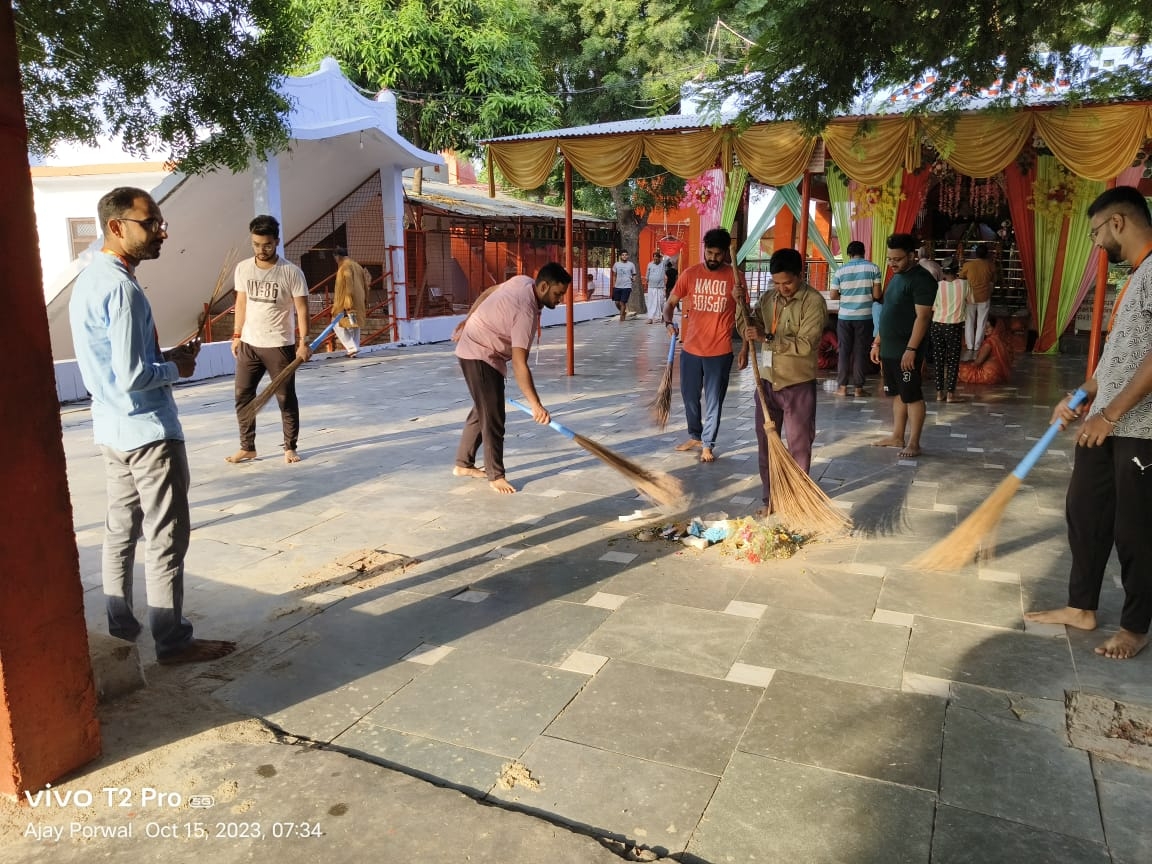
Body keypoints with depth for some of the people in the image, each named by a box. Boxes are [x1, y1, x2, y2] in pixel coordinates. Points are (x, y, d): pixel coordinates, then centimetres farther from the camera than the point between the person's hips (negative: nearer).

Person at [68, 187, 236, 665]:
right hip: (148, 431, -10)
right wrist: (175, 368, -8)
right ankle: (173, 640, 9)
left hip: (112, 429, 10)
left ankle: (119, 627, 28)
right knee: (166, 538, -1)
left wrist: (165, 355, 7)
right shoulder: (121, 288, -21)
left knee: (121, 531, 17)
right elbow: (133, 377, -25)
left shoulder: (90, 279, 10)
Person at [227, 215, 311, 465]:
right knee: (242, 395, 6)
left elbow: (301, 308, -9)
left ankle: (290, 448, 14)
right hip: (249, 344, 4)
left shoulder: (291, 272, -10)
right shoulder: (243, 268, 4)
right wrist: (237, 335, 11)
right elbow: (241, 302, 13)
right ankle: (247, 447, 16)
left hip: (280, 345, -4)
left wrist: (303, 342, -16)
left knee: (286, 398, 2)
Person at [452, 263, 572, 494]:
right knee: (493, 416, -7)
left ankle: (463, 464, 28)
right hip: (479, 356, -10)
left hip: (476, 348, 10)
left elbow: (488, 293, 11)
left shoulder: (523, 282, -5)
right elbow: (519, 364, -38)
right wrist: (535, 405, -42)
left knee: (482, 410, 18)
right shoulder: (526, 313, -31)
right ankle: (496, 475, 4)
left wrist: (468, 322, 22)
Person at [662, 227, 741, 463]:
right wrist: (669, 322, -14)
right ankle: (695, 436, 36)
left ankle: (708, 445, 19)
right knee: (689, 397, 16)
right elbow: (670, 303, 6)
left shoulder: (733, 276, -5)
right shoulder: (690, 274, 0)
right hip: (691, 348, 3)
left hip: (720, 351, -3)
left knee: (714, 401, 6)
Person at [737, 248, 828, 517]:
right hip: (768, 382, 6)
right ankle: (770, 499, 25)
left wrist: (766, 338, -27)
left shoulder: (814, 301, -13)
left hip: (798, 386, -6)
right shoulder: (768, 298, 6)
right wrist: (741, 304, -7)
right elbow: (749, 330, 9)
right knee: (767, 444, 12)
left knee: (799, 447, 5)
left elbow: (805, 344, -22)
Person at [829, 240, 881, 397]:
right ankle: (858, 387, 7)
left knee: (844, 351, 6)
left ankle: (842, 387, 7)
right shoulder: (873, 268, -3)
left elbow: (833, 296, 1)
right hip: (864, 316, 0)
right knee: (860, 351, 4)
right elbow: (877, 294, -5)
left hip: (845, 316, 1)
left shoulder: (840, 271, 0)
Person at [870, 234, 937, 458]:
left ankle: (914, 443, 4)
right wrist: (878, 342, 18)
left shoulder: (921, 279, -14)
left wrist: (911, 349, -24)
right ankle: (897, 437, 22)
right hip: (889, 349, 9)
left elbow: (922, 317, -19)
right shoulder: (896, 277, 14)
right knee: (897, 394, 14)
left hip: (906, 351, -9)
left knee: (912, 396, -1)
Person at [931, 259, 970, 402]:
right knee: (953, 359, 8)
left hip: (937, 325, 1)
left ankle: (939, 392, 12)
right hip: (955, 326, 0)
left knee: (938, 358, 9)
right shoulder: (963, 284, -8)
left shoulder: (937, 286, -10)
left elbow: (932, 307, -4)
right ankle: (950, 393, 7)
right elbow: (970, 300, 10)